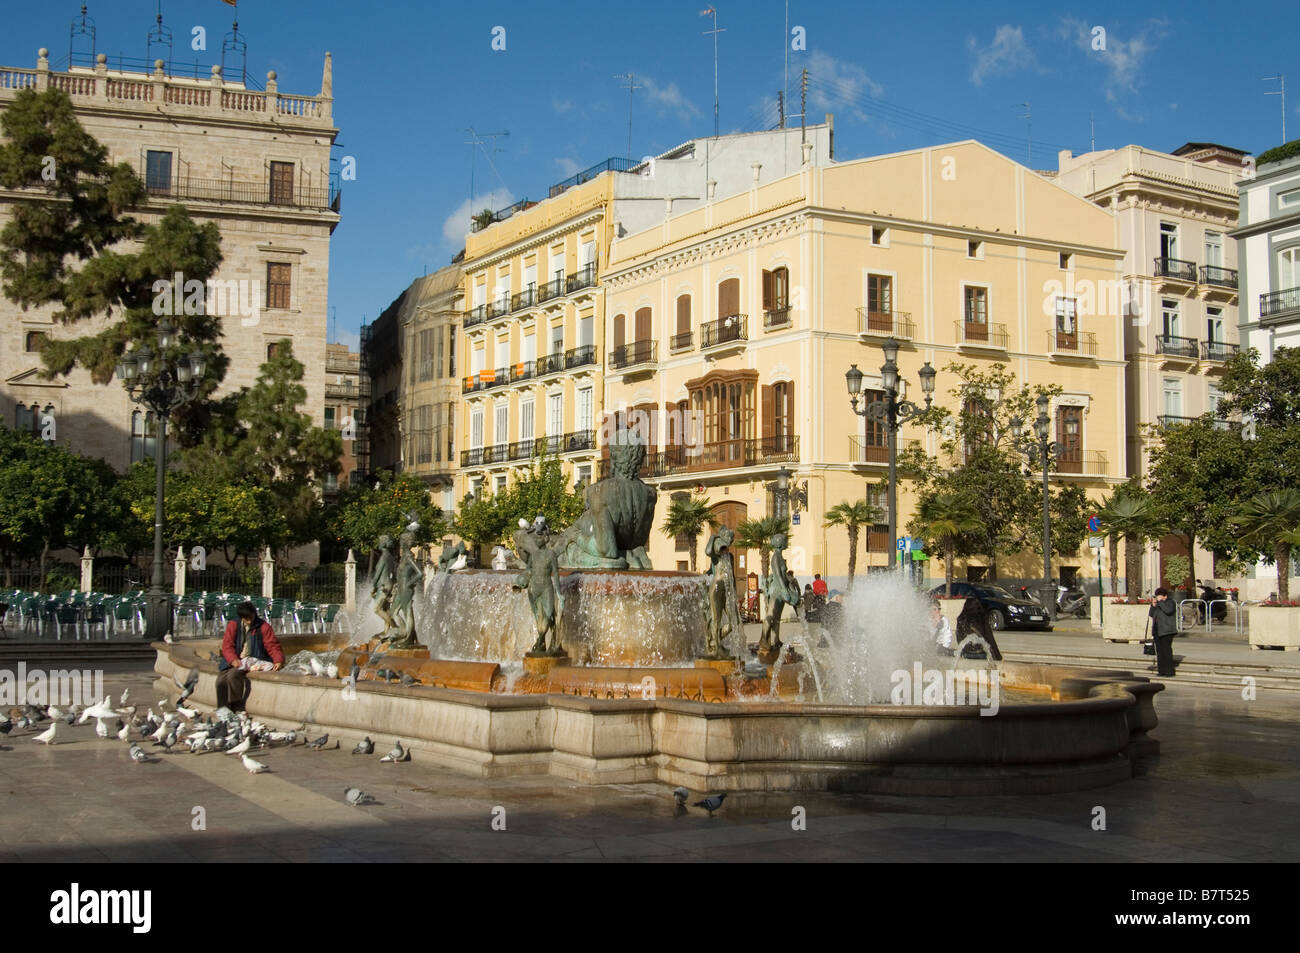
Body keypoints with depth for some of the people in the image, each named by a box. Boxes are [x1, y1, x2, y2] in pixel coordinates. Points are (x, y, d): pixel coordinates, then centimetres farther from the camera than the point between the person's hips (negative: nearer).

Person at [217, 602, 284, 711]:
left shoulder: (263, 627, 0)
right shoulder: (233, 625, 7)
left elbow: (273, 646, -4)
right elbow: (227, 645, 0)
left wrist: (278, 660, -23)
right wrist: (233, 659, -19)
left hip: (253, 661, -4)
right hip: (234, 661, 4)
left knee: (233, 675, -29)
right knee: (221, 681, -18)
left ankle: (237, 709, -19)